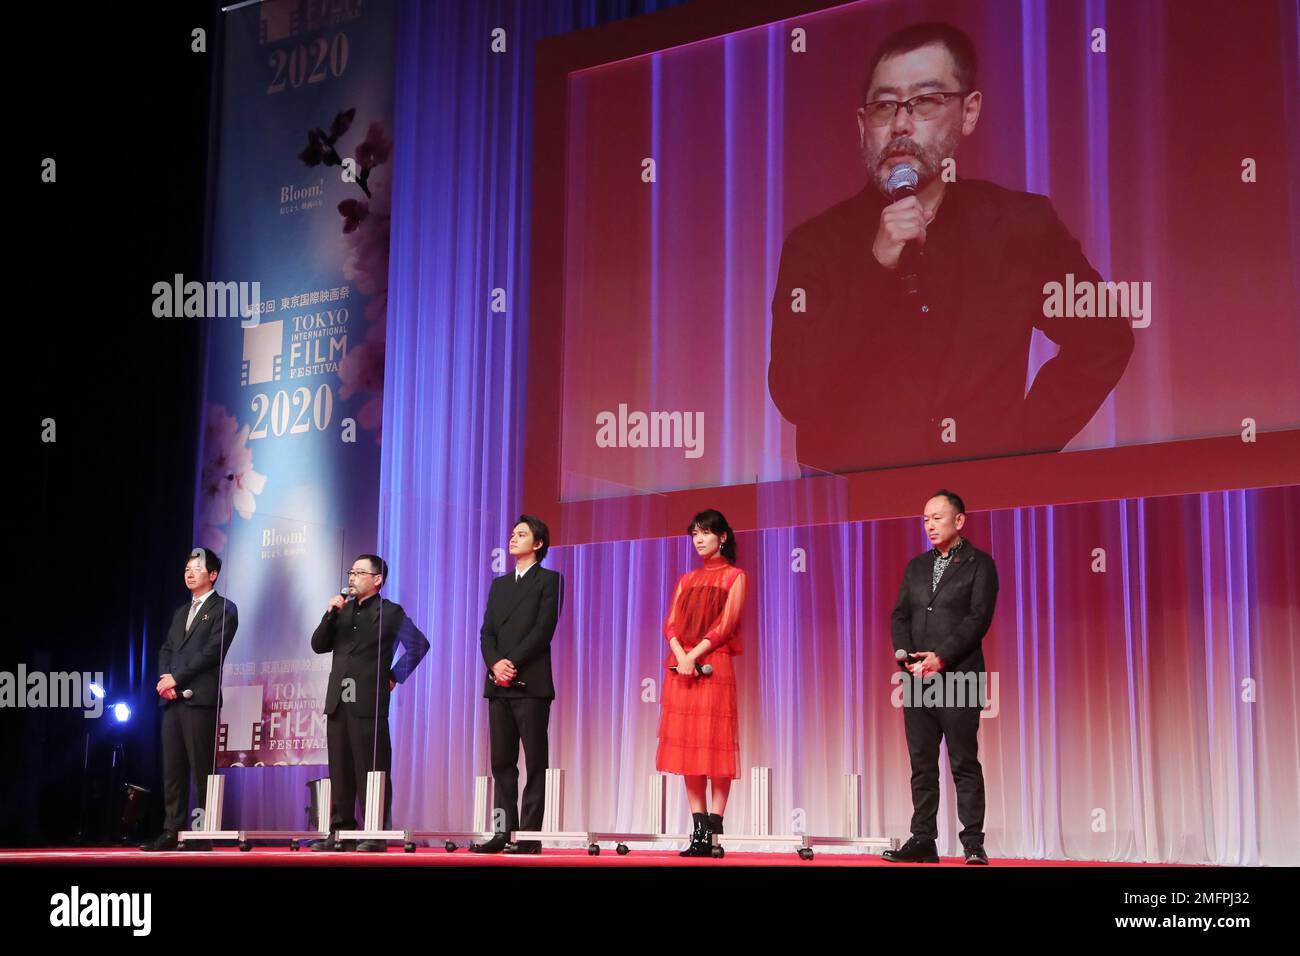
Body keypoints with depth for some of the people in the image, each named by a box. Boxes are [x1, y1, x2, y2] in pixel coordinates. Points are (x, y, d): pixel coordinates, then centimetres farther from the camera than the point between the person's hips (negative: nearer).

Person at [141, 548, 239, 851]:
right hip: (173, 699, 7)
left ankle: (204, 835, -6)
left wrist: (176, 677, -11)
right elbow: (166, 650, 19)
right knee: (172, 769, 4)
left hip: (200, 698, -7)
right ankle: (173, 831, 6)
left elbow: (212, 651, -10)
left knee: (202, 770, -7)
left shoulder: (223, 609, 2)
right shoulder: (180, 613, 25)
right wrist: (164, 678, -2)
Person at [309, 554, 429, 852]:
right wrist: (330, 614, -2)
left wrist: (395, 676, -5)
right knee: (340, 772, 8)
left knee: (372, 772, -3)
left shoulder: (390, 612, -2)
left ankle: (376, 835, 0)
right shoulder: (343, 610, 17)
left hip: (369, 703, -6)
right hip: (338, 703, 6)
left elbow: (419, 644, -6)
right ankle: (341, 832, 13)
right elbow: (318, 646, 11)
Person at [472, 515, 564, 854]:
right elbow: (487, 632, 11)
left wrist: (512, 663, -14)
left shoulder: (549, 580, 4)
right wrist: (495, 663, -8)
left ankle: (529, 835, -6)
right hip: (499, 684, 6)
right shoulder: (499, 584, 21)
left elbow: (543, 629, -8)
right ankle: (504, 831, 6)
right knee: (502, 761, 4)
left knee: (535, 762, -4)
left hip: (531, 683, -6)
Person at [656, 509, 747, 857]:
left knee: (715, 746, -8)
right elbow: (670, 624, 9)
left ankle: (713, 834, -8)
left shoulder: (734, 577, 5)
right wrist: (680, 656, -11)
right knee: (688, 746, 0)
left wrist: (695, 655, -16)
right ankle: (698, 831, 1)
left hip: (713, 667, -5)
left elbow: (725, 624, -6)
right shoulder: (687, 580, 19)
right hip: (680, 668, 5)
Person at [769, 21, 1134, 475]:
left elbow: (1104, 339, 11)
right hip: (848, 491, 0)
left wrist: (1027, 444, 1)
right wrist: (876, 271, -16)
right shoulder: (815, 243, 1)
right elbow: (792, 398, -9)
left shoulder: (1021, 225, 4)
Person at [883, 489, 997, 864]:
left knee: (965, 763, -4)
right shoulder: (916, 566, 18)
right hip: (917, 678, 5)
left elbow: (979, 618, -8)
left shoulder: (979, 563, 2)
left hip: (957, 677, -5)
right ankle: (922, 841, 7)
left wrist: (941, 657, -16)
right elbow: (899, 616, 12)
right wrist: (909, 658, -6)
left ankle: (973, 843, -1)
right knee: (922, 764, 5)